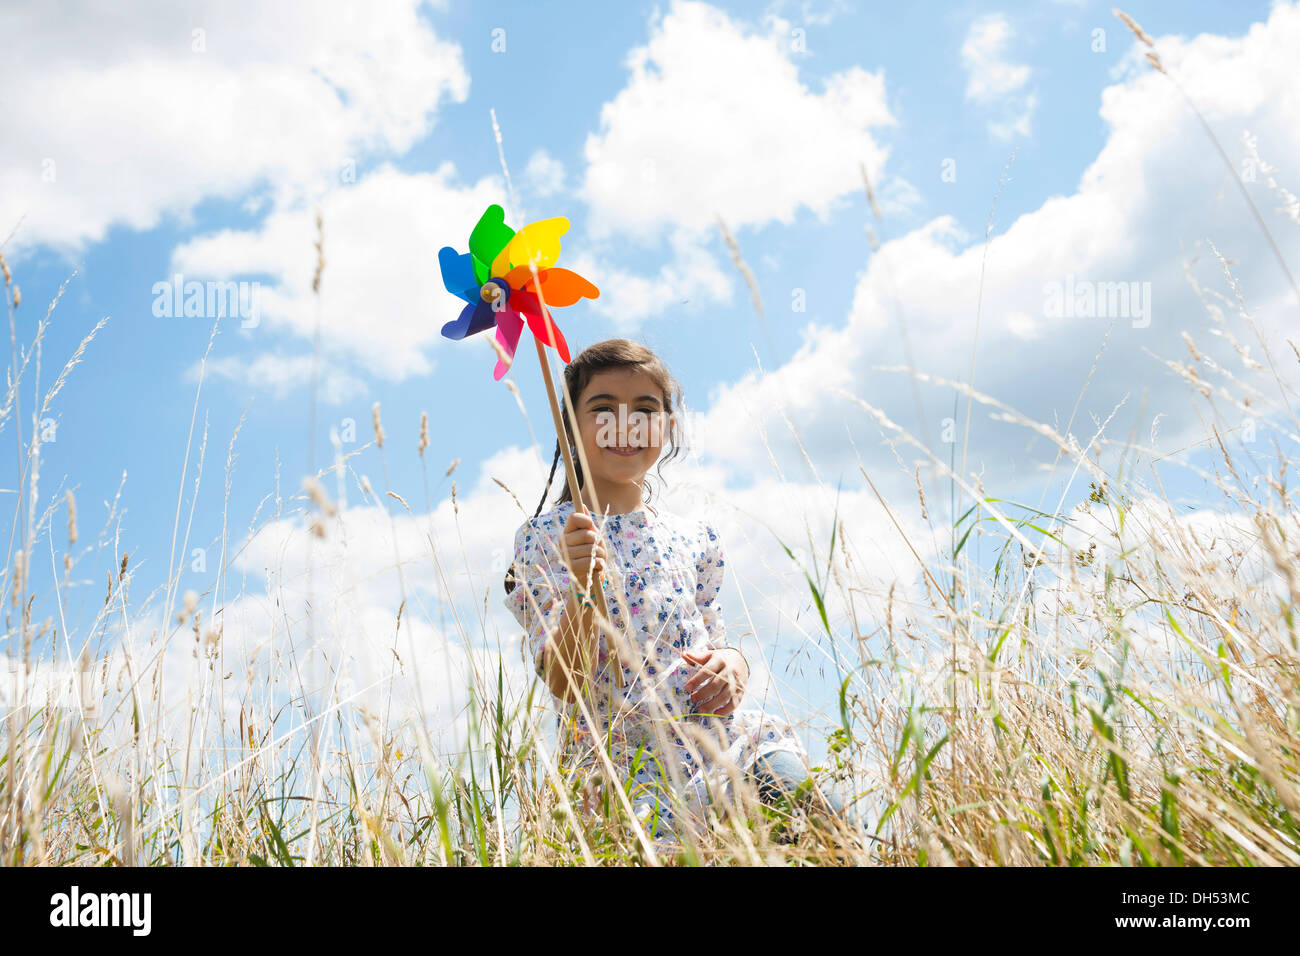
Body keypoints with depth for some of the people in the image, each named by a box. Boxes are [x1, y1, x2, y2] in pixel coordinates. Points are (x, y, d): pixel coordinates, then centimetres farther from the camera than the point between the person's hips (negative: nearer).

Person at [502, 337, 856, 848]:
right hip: (632, 764, -4)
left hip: (725, 743, 4)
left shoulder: (694, 538, 11)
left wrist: (733, 664, -4)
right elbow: (566, 683, -12)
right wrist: (583, 586, -29)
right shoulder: (547, 537, -3)